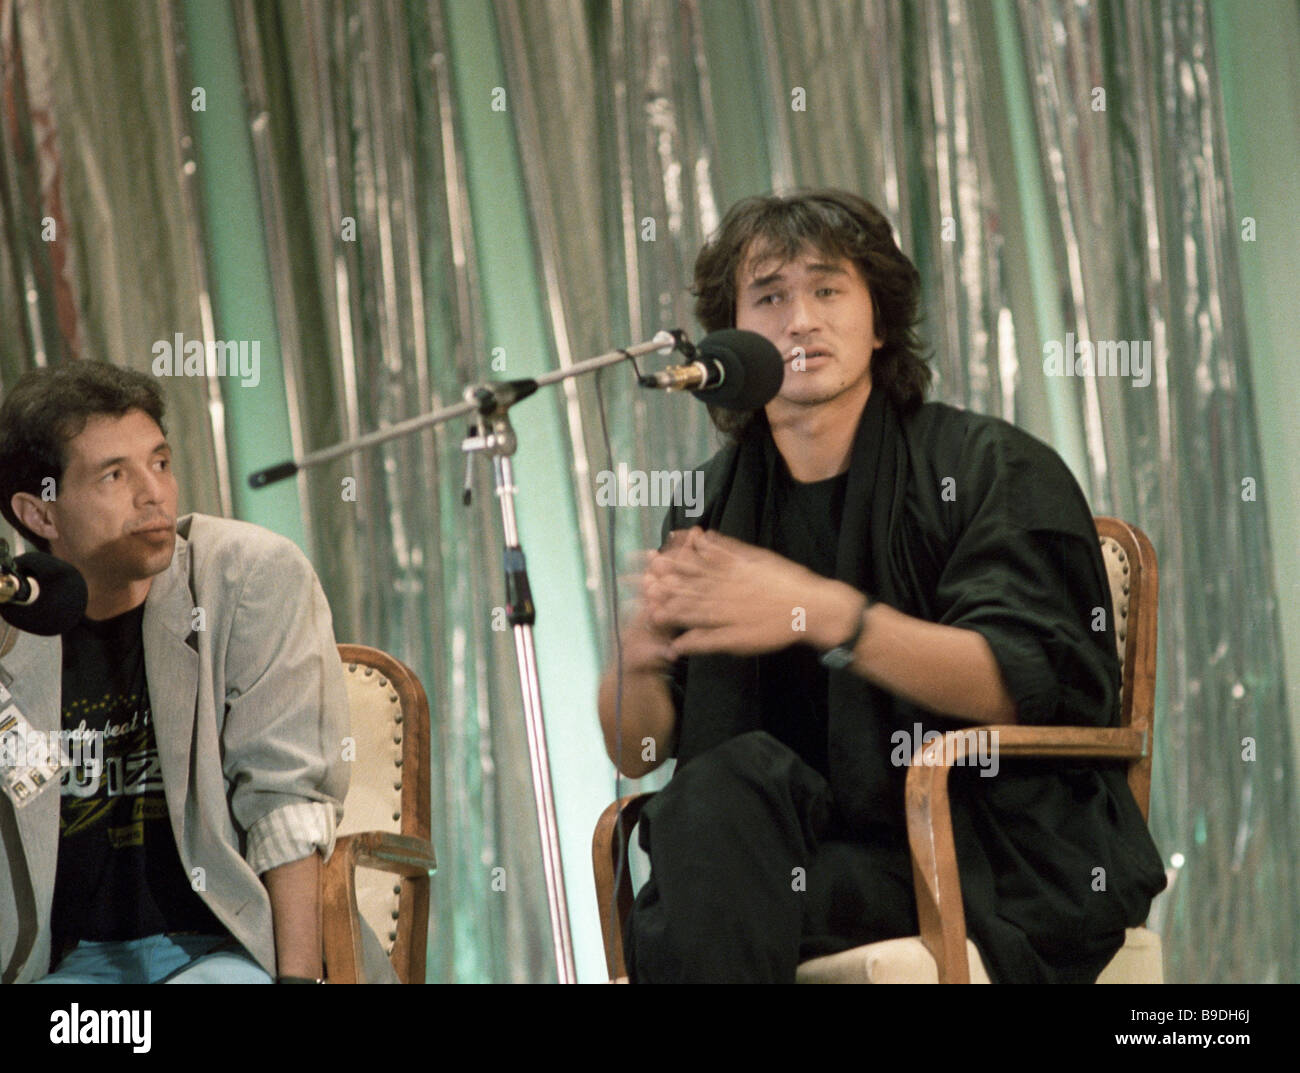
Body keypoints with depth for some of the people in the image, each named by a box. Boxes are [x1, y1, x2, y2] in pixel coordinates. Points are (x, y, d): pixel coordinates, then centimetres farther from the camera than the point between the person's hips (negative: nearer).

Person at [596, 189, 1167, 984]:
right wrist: (642, 654, -14)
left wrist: (828, 615, -27)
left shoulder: (994, 470, -2)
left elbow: (1027, 690, -17)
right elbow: (637, 753, 10)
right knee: (732, 778, -30)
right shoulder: (715, 503, 12)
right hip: (834, 841, 5)